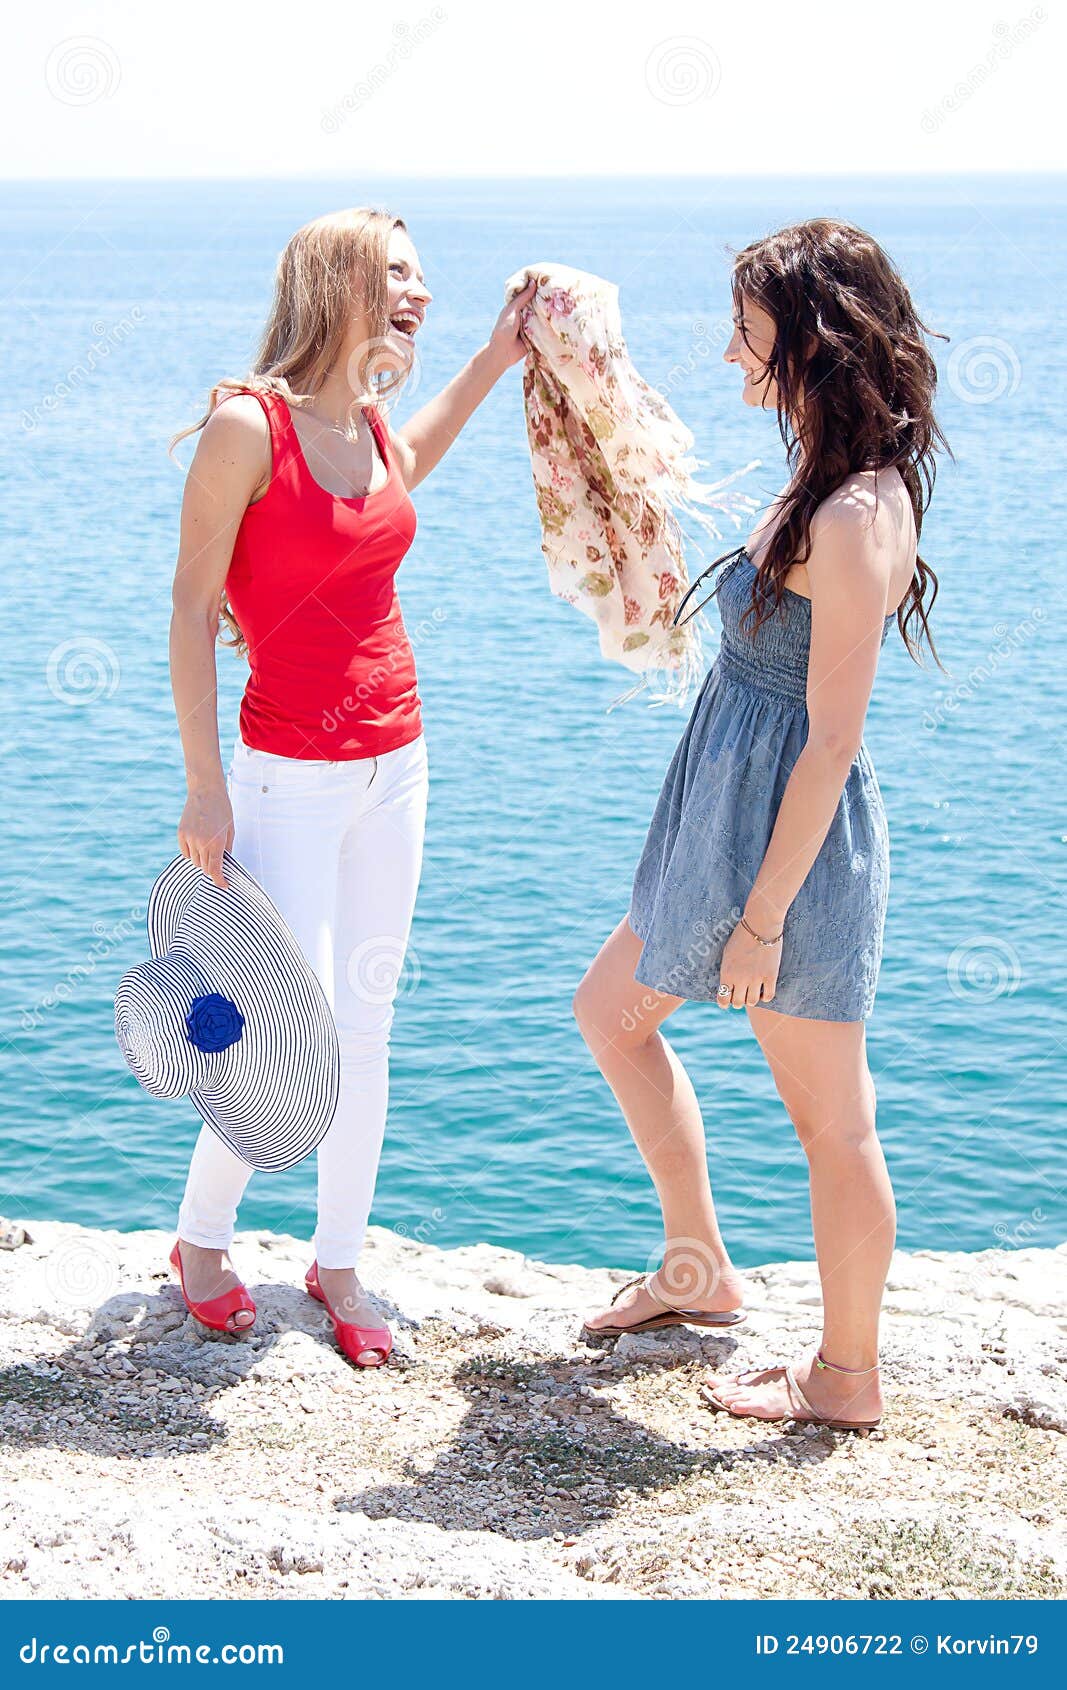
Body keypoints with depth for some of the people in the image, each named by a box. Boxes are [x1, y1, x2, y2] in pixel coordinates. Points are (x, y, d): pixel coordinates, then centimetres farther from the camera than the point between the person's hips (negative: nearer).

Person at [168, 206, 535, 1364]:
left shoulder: (370, 429, 7)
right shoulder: (246, 424, -14)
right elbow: (190, 608, -12)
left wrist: (494, 359, 28)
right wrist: (205, 787, -15)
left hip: (393, 765, 7)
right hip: (291, 775, -7)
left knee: (367, 1028, 10)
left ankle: (337, 1262, 23)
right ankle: (202, 1237, 17)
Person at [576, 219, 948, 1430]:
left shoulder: (855, 520, -23)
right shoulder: (824, 482, 7)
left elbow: (832, 741, -22)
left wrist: (763, 915, -19)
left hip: (797, 837, -11)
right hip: (734, 816, 11)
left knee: (829, 1118, 4)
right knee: (612, 1010, 23)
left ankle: (846, 1378, 21)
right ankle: (698, 1272, 34)